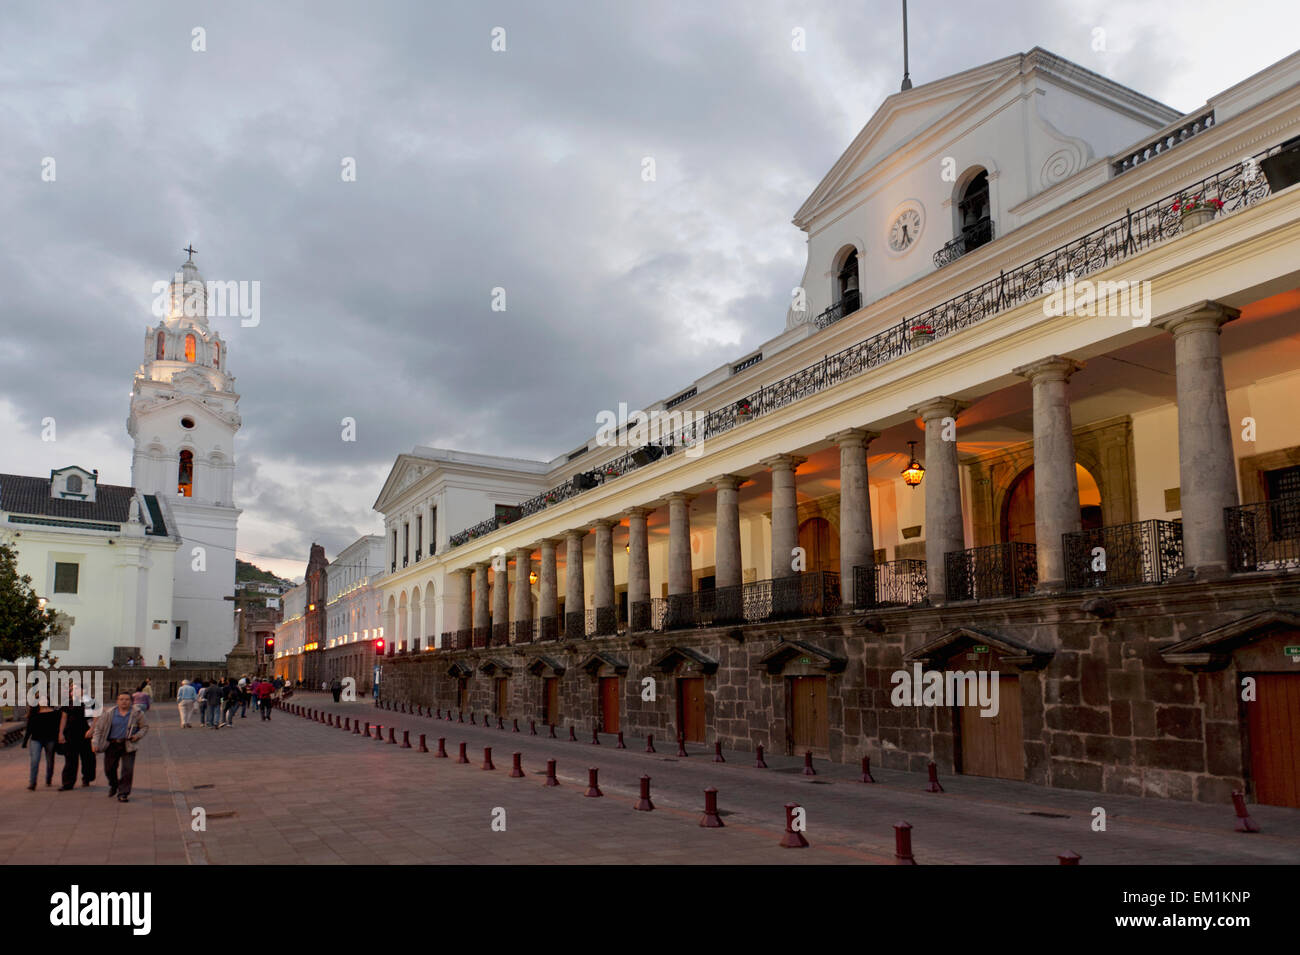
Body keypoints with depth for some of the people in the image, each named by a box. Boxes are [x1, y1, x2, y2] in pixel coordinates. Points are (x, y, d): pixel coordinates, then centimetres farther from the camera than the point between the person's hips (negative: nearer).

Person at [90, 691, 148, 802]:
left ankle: (123, 793, 4)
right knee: (109, 768, 10)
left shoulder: (137, 713, 0)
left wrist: (138, 736, -8)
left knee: (128, 770, -8)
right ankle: (113, 785, 41)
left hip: (128, 746, -2)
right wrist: (95, 743, -2)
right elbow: (98, 728, 7)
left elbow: (145, 727, 9)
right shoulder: (109, 713, 1)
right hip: (112, 745, 2)